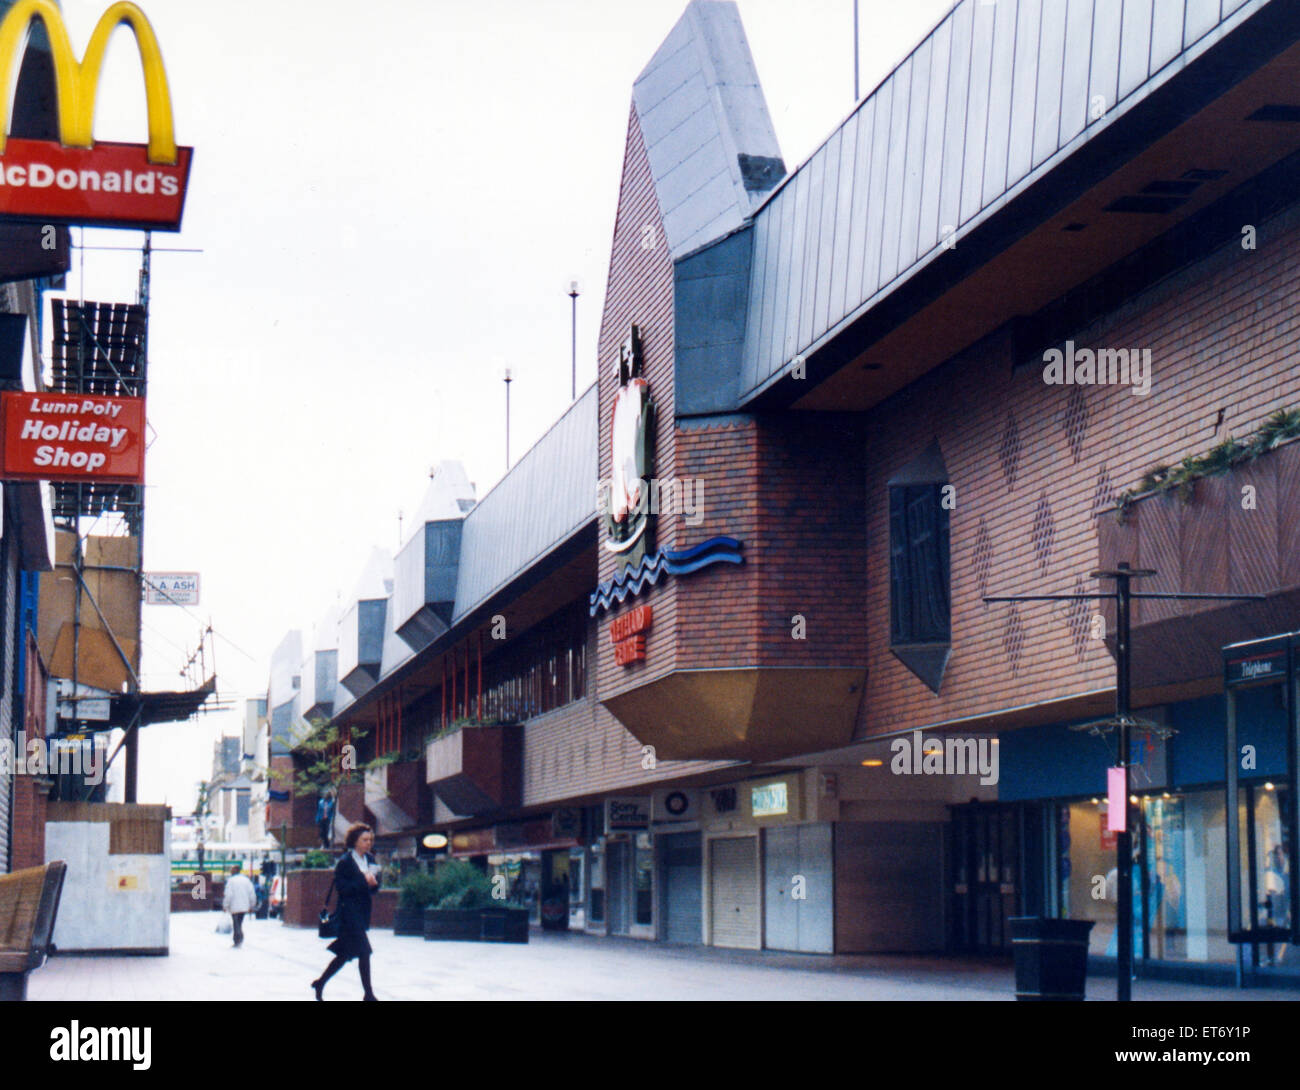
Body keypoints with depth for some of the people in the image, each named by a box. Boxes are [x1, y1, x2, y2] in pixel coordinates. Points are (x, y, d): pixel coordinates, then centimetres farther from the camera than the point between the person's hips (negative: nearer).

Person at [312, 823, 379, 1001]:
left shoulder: (370, 859, 11)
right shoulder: (344, 862, -10)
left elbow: (375, 886, 14)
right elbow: (342, 887, -16)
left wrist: (373, 883, -8)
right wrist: (363, 882, -21)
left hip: (363, 912, 8)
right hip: (348, 911, -8)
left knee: (345, 954, 13)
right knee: (364, 952, -10)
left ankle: (320, 983, 28)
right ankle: (368, 993, -4)